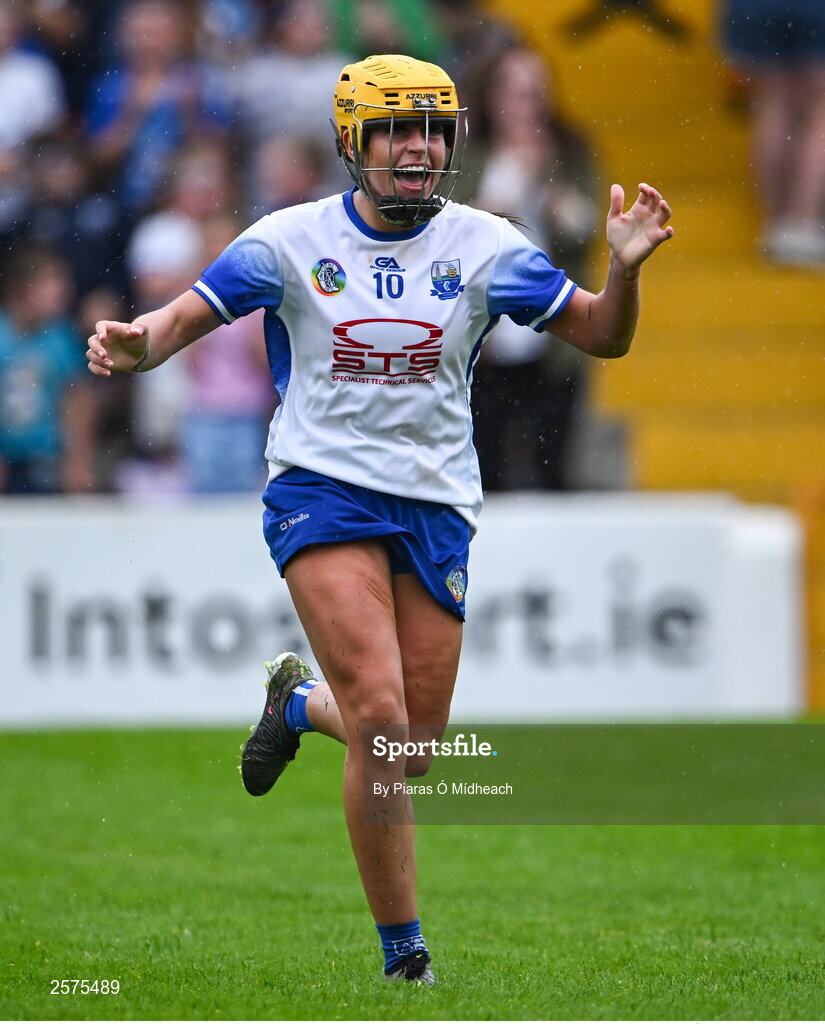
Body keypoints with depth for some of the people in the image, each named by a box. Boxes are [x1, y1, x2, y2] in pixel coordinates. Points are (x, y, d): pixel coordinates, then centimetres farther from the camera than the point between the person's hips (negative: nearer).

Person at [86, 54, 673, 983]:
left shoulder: (482, 245, 1)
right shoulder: (292, 241, -4)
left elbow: (602, 337, 3)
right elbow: (189, 315, -3)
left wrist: (624, 269, -18)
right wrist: (138, 344, -26)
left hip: (436, 504, 3)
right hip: (322, 490, -3)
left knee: (414, 749, 4)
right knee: (381, 716, -20)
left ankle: (299, 700, 38)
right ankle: (402, 950, -9)